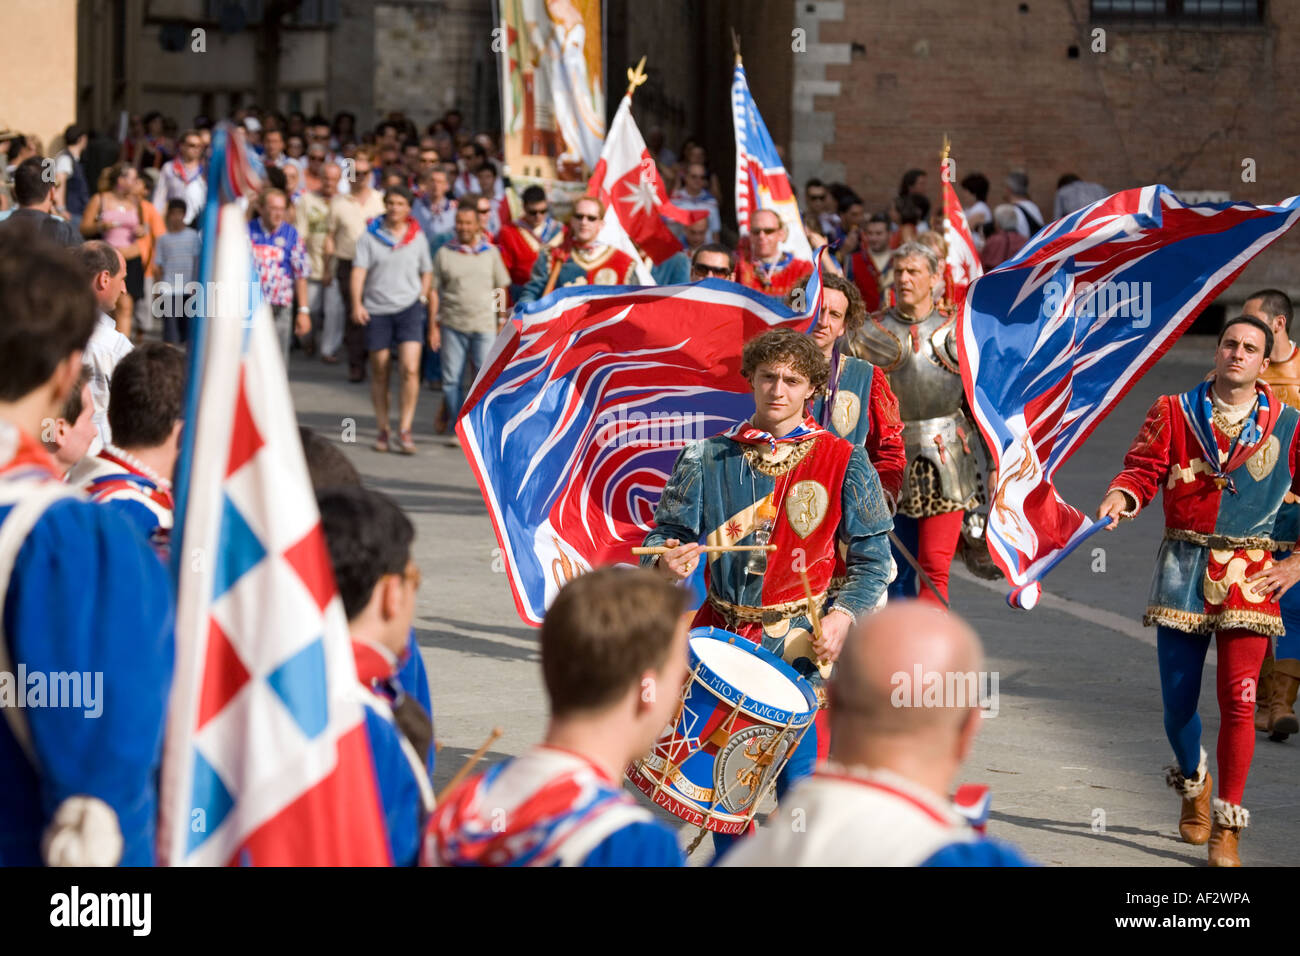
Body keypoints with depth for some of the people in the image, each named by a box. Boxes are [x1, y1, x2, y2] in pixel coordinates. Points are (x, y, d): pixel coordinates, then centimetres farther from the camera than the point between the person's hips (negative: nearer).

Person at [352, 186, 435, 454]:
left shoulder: (417, 237, 7)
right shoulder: (370, 236, 3)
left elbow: (426, 273, 17)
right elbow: (359, 270, -5)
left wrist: (423, 297, 6)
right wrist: (357, 303, -17)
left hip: (409, 308, 0)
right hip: (377, 310, 0)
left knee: (410, 369, -14)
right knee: (379, 373, 7)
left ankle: (405, 430, -9)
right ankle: (383, 430, 18)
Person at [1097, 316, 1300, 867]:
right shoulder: (1174, 412, 6)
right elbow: (1144, 468, -3)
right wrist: (1122, 495, -25)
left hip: (1249, 574, -1)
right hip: (1183, 568, 1)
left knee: (1238, 699, -10)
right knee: (1178, 702, 6)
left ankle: (1226, 827, 1)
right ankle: (1192, 781, 38)